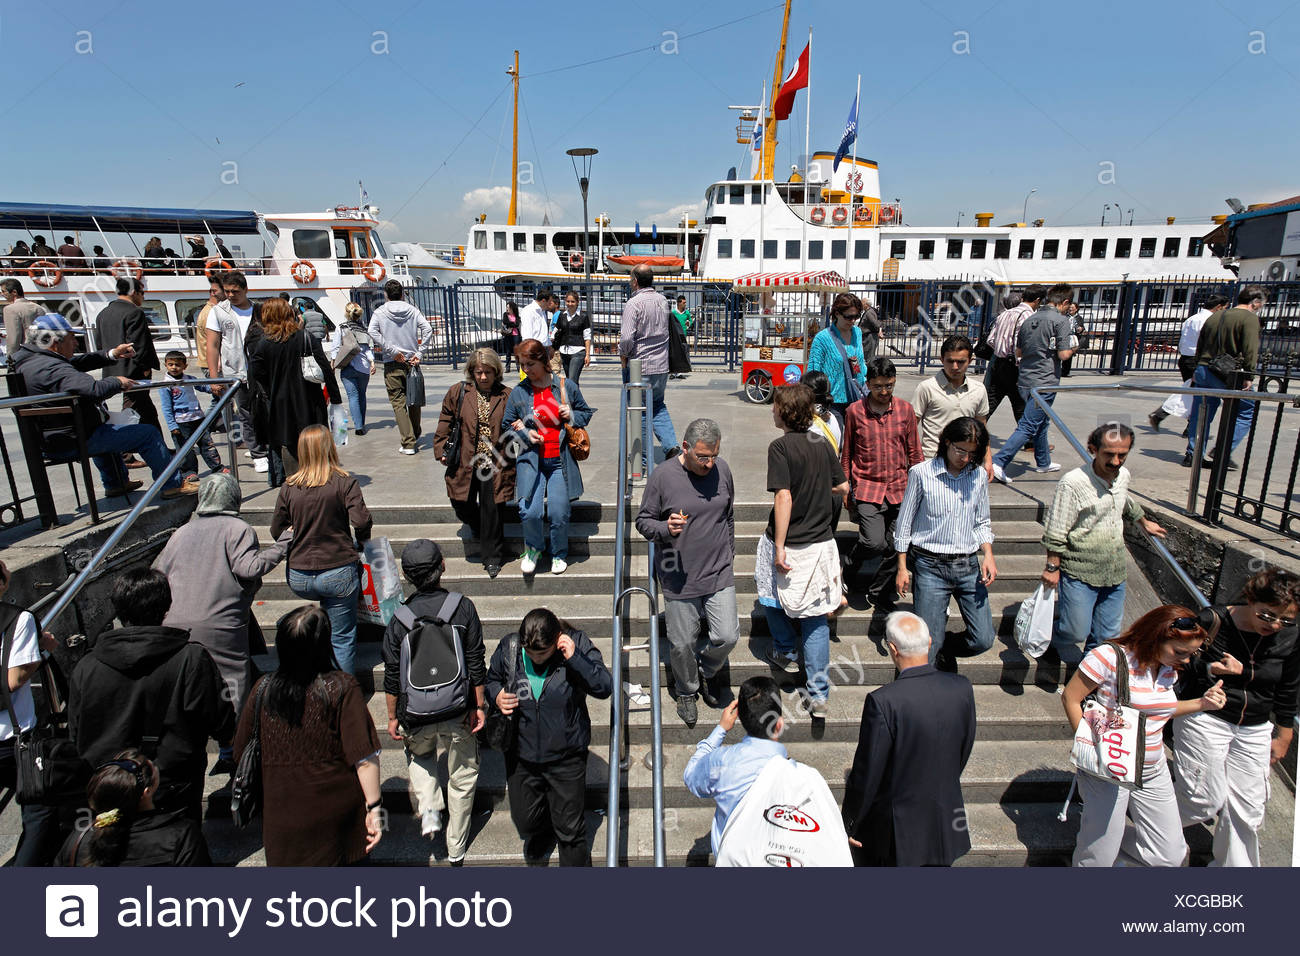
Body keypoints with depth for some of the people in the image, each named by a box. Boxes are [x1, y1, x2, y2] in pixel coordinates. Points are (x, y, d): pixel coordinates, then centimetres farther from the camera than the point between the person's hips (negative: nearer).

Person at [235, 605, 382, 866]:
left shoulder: (262, 690, -9)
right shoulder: (342, 686, -17)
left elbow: (243, 754, 3)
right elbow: (364, 757, -18)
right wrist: (374, 806, -8)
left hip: (282, 813, 2)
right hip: (335, 811, -2)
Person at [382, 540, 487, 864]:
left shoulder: (399, 618, -10)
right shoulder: (463, 607, -12)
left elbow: (392, 677, -4)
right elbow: (476, 664, -8)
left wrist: (392, 717, 9)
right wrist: (479, 706, 0)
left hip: (417, 715, 1)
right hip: (458, 711, 0)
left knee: (418, 755, 33)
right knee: (462, 776, 18)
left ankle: (428, 809, 13)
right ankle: (456, 850, 31)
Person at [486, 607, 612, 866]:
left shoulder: (577, 644, -18)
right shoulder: (509, 647, -12)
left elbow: (604, 688, -21)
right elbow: (492, 678, 7)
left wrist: (574, 658, -32)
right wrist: (497, 695, -15)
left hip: (566, 756, -2)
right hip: (521, 755, 3)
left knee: (570, 829, 9)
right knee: (524, 820, 21)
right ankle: (536, 838, 58)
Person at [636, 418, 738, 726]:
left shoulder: (722, 470, 0)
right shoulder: (663, 476, -12)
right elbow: (643, 521, -3)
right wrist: (665, 529, -24)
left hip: (720, 574, 3)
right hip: (679, 579, -2)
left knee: (727, 636, 1)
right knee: (682, 645, 10)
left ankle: (707, 670, 35)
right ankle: (687, 691, 39)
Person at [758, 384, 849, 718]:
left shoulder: (780, 446, -15)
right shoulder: (823, 444, 2)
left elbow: (784, 497, -21)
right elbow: (843, 487, 8)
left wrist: (779, 548, -18)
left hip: (790, 545, -5)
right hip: (822, 542, 5)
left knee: (772, 595, 24)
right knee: (815, 615, 10)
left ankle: (786, 654, 42)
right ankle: (818, 693, 10)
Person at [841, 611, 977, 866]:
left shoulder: (883, 701, -28)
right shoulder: (961, 688, -11)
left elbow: (866, 771, -19)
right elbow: (965, 750, 5)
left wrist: (849, 823, -5)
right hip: (944, 824, 5)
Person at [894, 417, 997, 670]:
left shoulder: (979, 476, 6)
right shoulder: (921, 473, -6)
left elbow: (982, 523, 16)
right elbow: (904, 524, -1)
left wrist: (988, 555, -2)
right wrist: (902, 568, -1)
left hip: (969, 565, 4)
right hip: (931, 566, -4)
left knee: (983, 641, 2)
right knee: (927, 647, -4)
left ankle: (945, 647, 30)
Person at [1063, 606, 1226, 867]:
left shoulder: (1168, 667, 4)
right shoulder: (1110, 656, -19)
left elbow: (1159, 710, 18)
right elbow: (1071, 698, -15)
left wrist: (1202, 703, 3)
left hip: (1153, 773, 7)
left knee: (1170, 856, 10)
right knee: (1099, 858, 3)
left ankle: (1097, 835, 30)